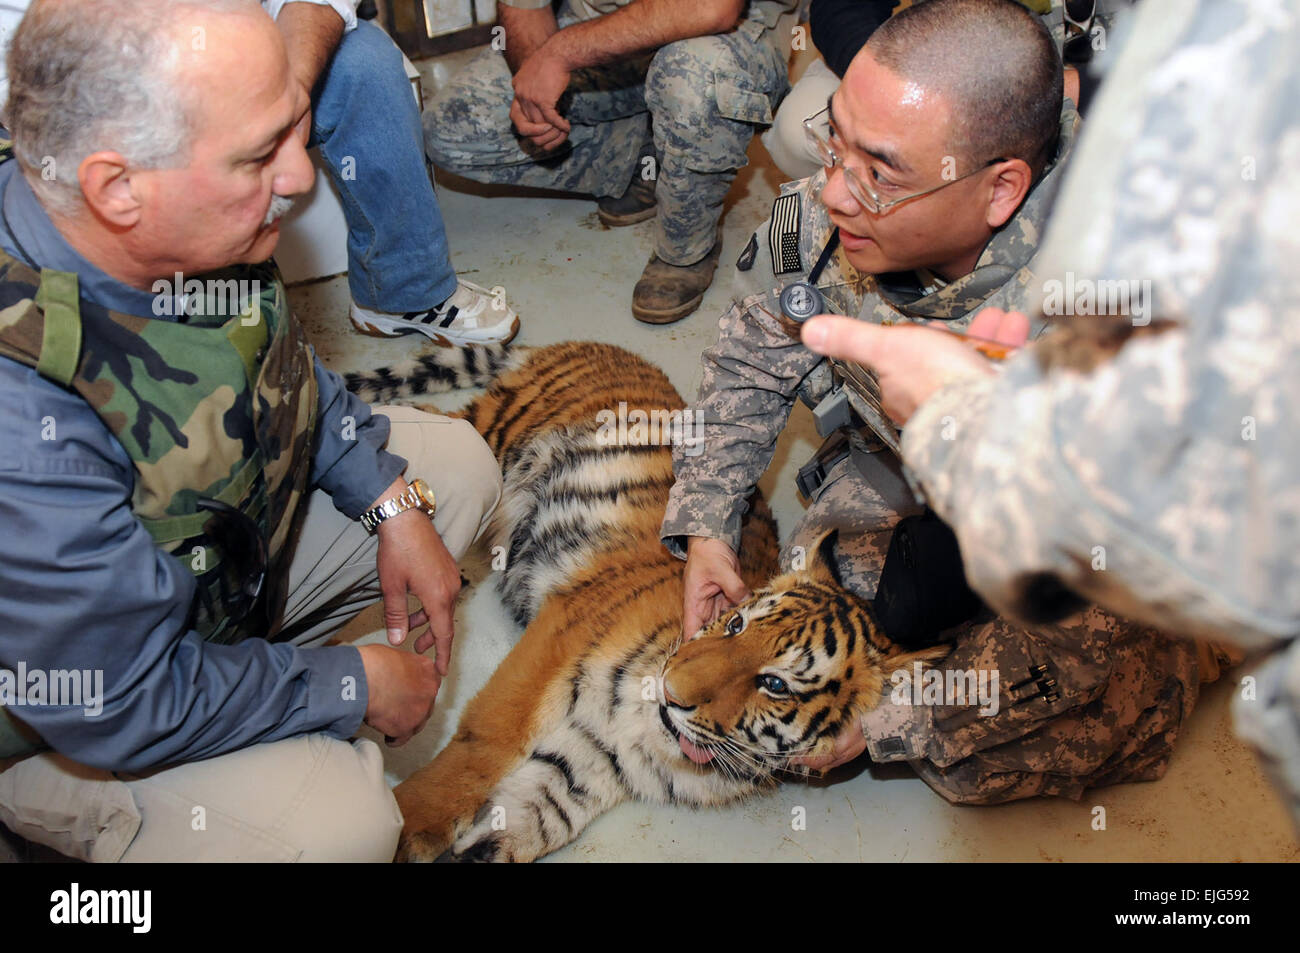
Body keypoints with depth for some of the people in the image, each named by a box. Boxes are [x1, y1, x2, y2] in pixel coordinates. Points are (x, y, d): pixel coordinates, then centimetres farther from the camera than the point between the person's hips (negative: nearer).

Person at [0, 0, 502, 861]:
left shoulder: (192, 222, -19)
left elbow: (285, 366, 4)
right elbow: (123, 709, -30)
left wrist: (394, 500, -6)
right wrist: (354, 686, -18)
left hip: (223, 541, 7)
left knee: (458, 466, 7)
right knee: (336, 823, -26)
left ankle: (247, 655, 9)